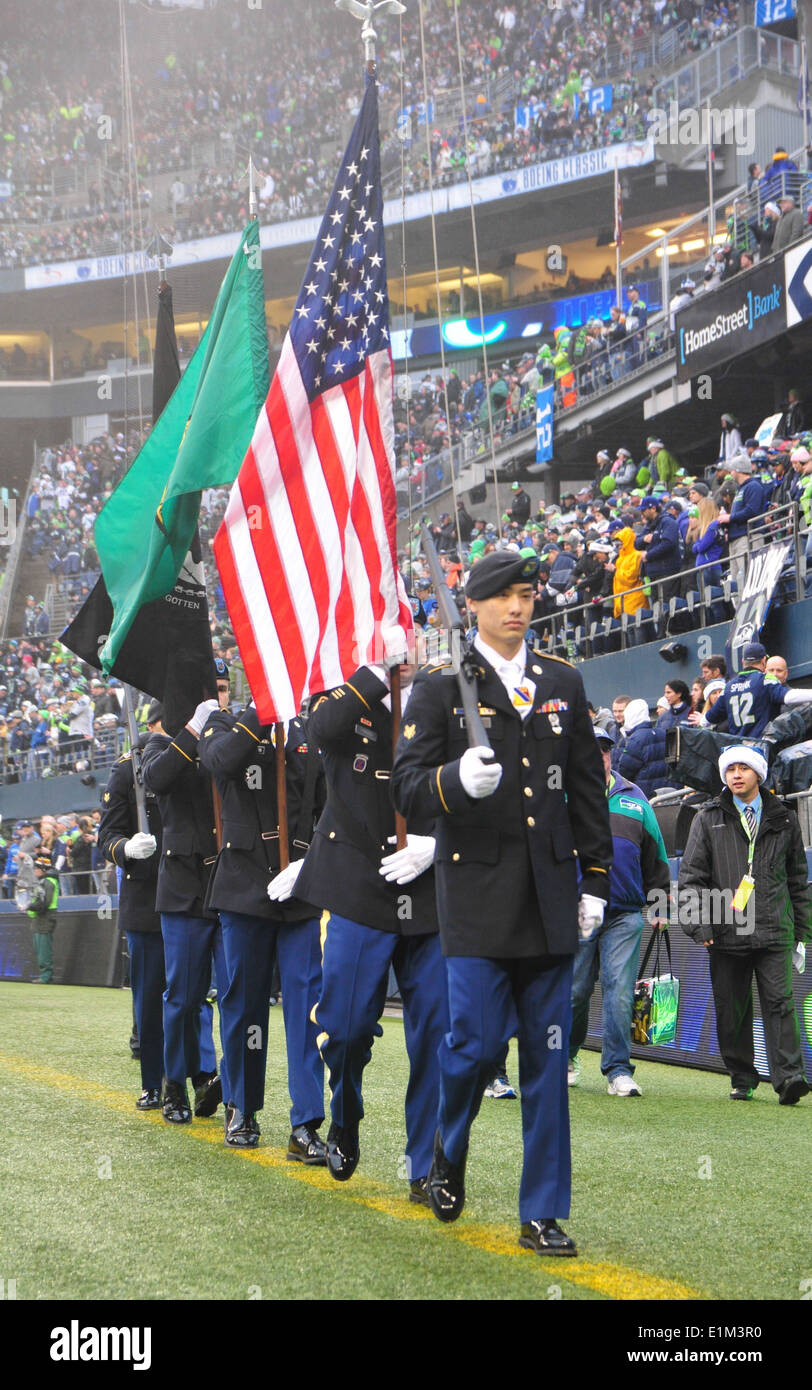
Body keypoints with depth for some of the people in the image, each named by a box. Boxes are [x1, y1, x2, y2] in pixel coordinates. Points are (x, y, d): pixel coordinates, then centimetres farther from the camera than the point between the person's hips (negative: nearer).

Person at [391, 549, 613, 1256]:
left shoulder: (563, 682, 12)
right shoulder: (440, 685, 0)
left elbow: (588, 788, 15)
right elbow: (406, 785, -6)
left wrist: (595, 878, 11)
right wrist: (454, 780, -27)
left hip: (550, 900, 3)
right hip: (478, 897, -3)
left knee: (548, 1057, 3)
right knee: (477, 1041, -7)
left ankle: (543, 1215, 10)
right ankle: (450, 1150, 25)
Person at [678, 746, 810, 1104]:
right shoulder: (708, 819, 9)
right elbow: (691, 875, 5)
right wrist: (698, 923, -7)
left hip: (773, 932, -1)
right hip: (726, 931, 1)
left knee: (779, 1002, -12)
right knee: (730, 1010, 4)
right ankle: (742, 1080, 15)